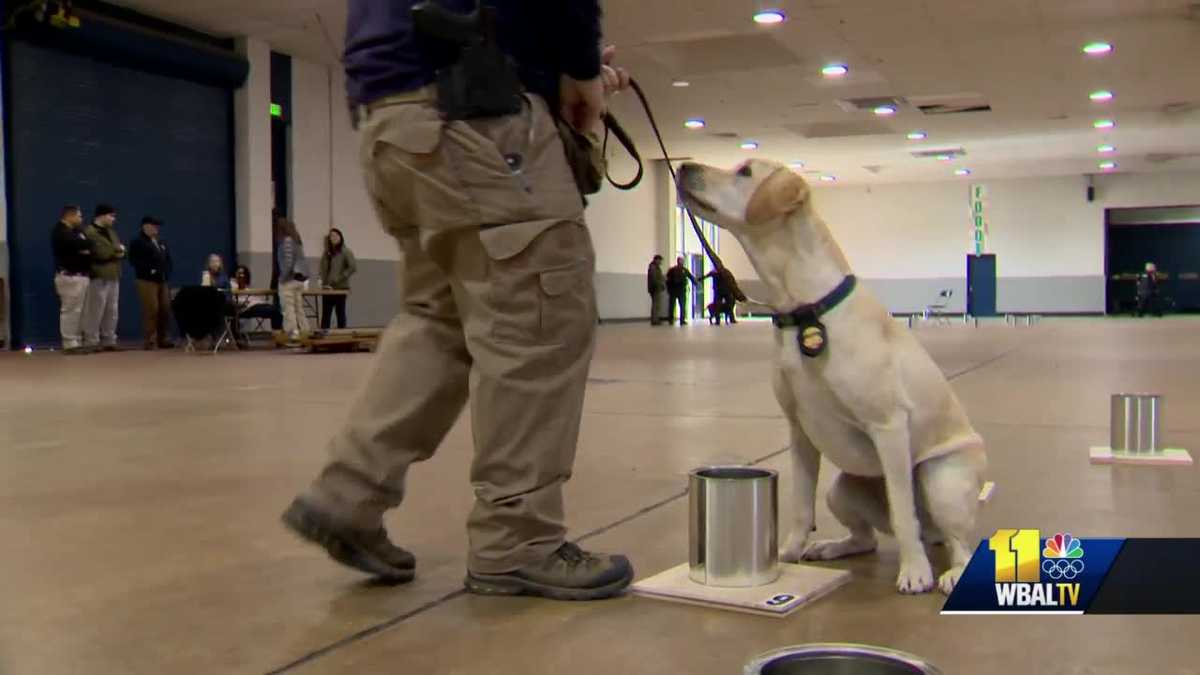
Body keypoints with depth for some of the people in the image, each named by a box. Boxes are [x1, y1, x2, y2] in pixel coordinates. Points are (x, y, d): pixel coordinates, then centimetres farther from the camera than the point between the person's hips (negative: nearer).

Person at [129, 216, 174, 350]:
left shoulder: (162, 243, 22)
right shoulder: (138, 243, -2)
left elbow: (168, 259, 23)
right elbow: (134, 260, -13)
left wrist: (167, 273, 7)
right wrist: (149, 270, -19)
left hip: (162, 281, 7)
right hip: (147, 281, -7)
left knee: (165, 309, 4)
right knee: (151, 310, -10)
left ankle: (163, 339, 11)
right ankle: (149, 340, -4)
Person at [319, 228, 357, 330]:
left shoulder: (346, 252, -4)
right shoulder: (327, 252, 11)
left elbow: (353, 267, -14)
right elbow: (323, 268, 14)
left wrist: (339, 278, -15)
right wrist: (324, 281, -2)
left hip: (340, 288, -5)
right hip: (327, 288, 5)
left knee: (340, 313, 2)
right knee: (325, 315, 4)